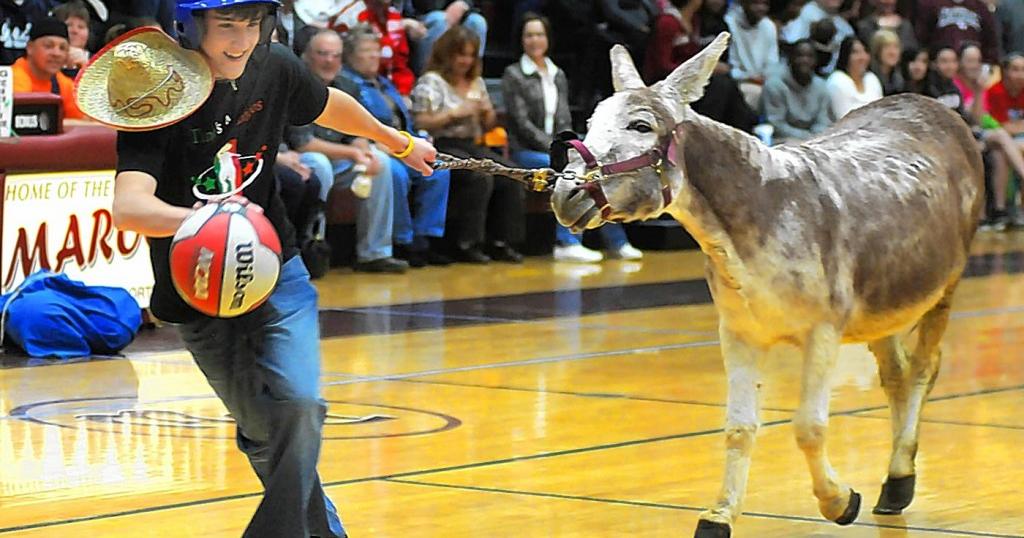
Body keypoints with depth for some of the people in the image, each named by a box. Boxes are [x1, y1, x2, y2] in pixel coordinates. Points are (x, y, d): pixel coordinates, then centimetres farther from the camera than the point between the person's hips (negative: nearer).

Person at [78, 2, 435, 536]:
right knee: (266, 429, 3)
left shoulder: (274, 67, -8)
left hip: (277, 270, 3)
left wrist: (399, 142, 32)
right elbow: (128, 207, -39)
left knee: (297, 404, -19)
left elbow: (330, 107, 16)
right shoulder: (159, 101, -23)